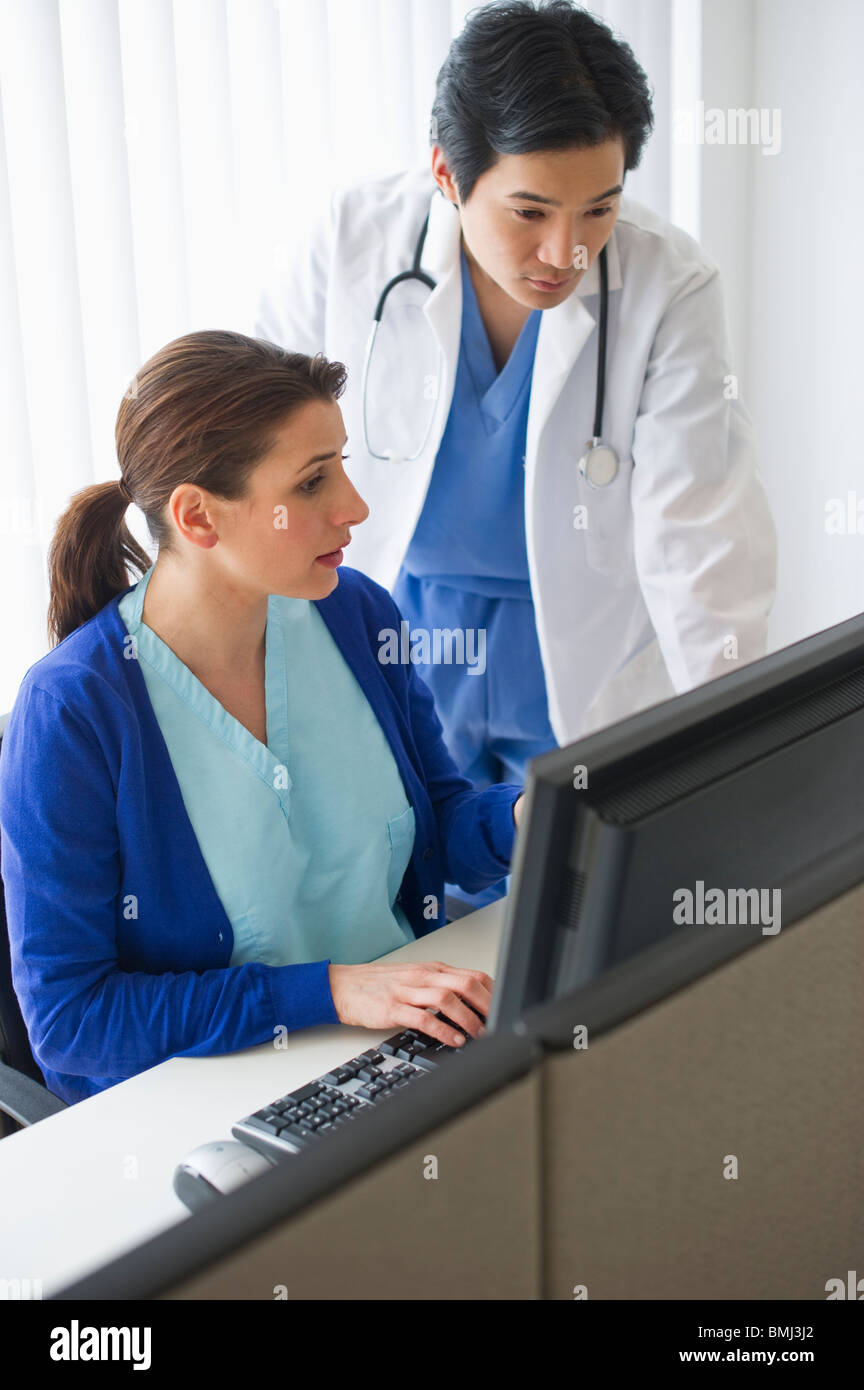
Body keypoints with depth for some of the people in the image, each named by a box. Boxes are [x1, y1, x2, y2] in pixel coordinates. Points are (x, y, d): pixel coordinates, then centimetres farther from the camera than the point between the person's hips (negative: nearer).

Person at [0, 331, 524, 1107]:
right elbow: (66, 1017, -15)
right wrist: (329, 991, -21)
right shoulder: (72, 712, -17)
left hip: (410, 1043, 6)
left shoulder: (358, 615, 0)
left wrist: (524, 815, -11)